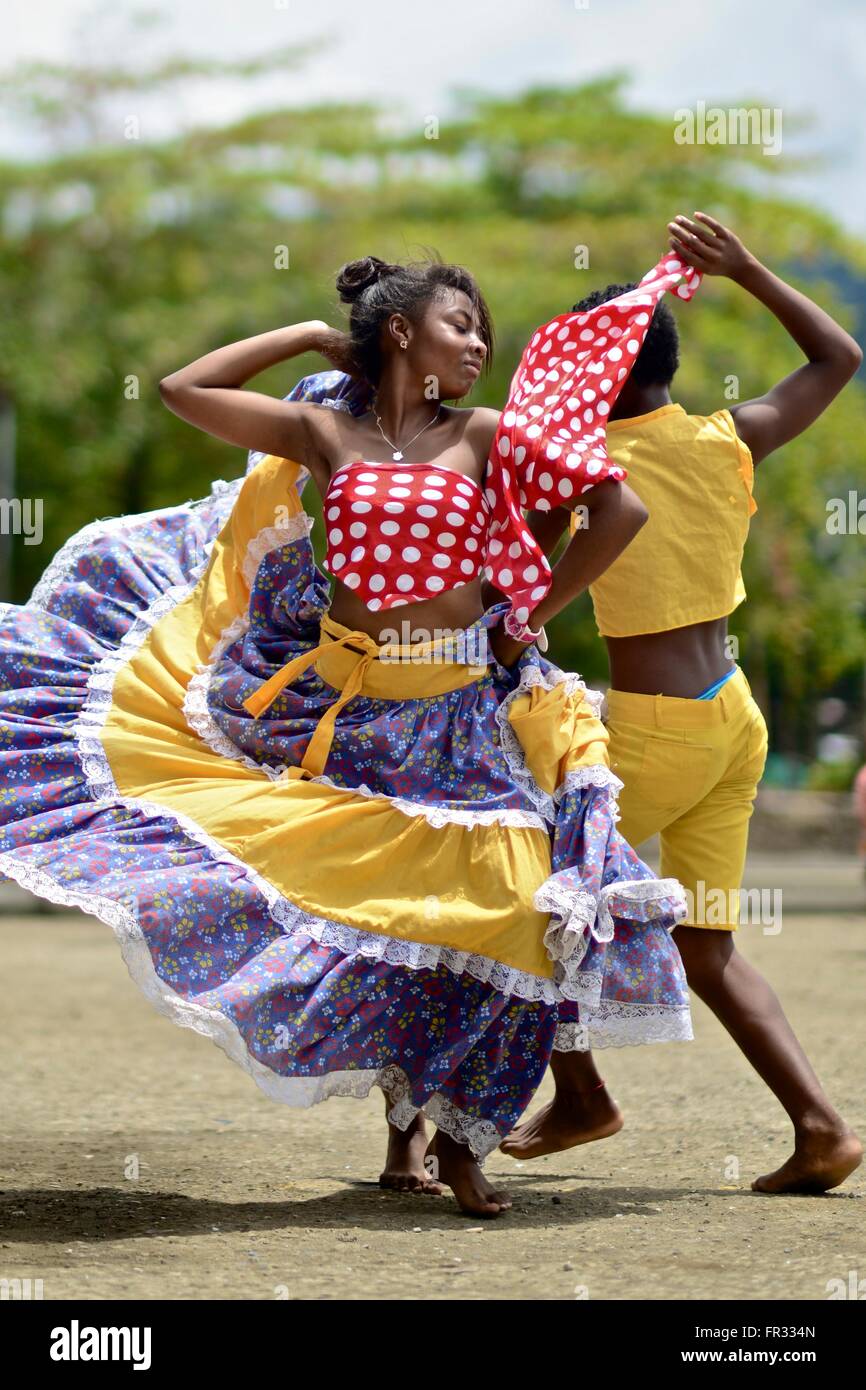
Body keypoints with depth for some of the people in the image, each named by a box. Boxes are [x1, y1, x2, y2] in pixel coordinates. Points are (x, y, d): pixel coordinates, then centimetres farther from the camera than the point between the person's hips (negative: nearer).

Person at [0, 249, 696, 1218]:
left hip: (457, 712, -1)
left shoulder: (487, 438, 1)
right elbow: (183, 389, 6)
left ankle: (458, 1139, 0)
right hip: (339, 700, 1)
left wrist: (531, 620, -1)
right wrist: (309, 336, 9)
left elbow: (620, 509, -3)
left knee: (501, 903, -13)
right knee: (375, 908, 2)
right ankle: (405, 1131, 18)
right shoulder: (326, 437, 4)